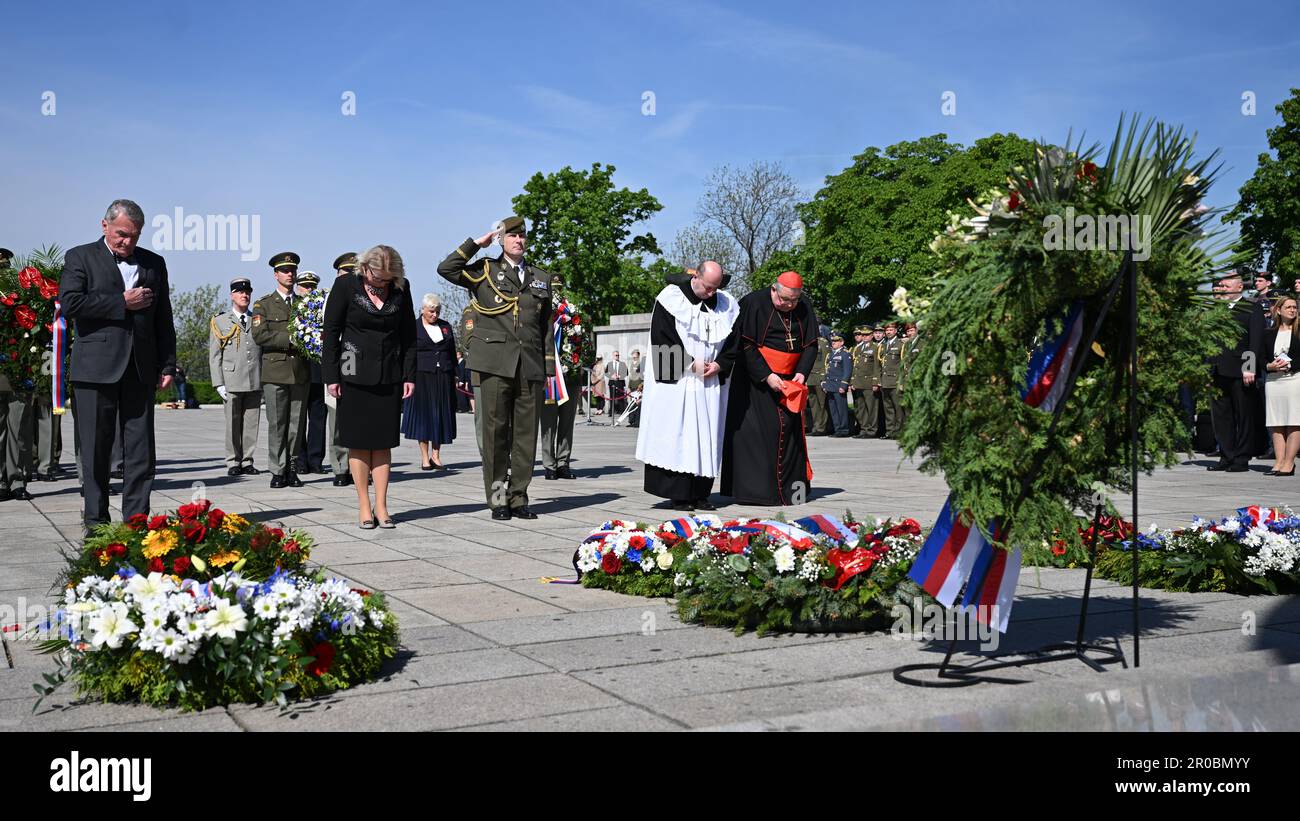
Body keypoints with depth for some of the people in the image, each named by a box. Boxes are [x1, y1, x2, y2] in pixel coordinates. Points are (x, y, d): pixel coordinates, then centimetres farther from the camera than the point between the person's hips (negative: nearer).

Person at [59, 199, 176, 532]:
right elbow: (69, 303, -11)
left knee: (141, 449, 1)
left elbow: (163, 319, 16)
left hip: (141, 369, 3)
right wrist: (123, 302, -11)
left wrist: (167, 365, 8)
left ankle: (136, 519, 7)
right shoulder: (80, 258, 5)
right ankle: (95, 521, 11)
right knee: (96, 449, 3)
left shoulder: (154, 263, 16)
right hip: (97, 368, -3)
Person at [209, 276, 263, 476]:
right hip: (232, 382, -2)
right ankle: (233, 463, 6)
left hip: (255, 382, 2)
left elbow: (265, 351, 15)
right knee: (233, 424, -1)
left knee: (252, 424, 2)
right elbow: (214, 356, 4)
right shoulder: (220, 321, 9)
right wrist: (219, 384, -5)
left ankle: (247, 462, 9)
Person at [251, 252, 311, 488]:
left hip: (300, 371, 3)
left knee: (297, 423, 3)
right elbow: (259, 335, -7)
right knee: (277, 424, -3)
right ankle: (278, 471, 1)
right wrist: (289, 340, -15)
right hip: (275, 372, -3)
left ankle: (292, 469, 8)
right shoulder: (264, 304, 6)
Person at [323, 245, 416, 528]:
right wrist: (331, 376, -7)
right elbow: (331, 332, -2)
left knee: (383, 442, 3)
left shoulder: (401, 289, 4)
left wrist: (409, 375, 4)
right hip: (355, 375, -2)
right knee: (358, 442, 2)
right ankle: (364, 506, 8)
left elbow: (408, 335, 10)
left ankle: (381, 506, 7)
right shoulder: (346, 286, -5)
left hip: (389, 376, 2)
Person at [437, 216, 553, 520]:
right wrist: (477, 243, -1)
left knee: (526, 433, 3)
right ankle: (498, 499, 5)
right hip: (496, 365, -3)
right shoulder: (485, 271, 10)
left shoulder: (542, 278, 19)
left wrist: (549, 368, 16)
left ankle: (518, 498, 10)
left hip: (530, 367, 3)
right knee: (495, 431, -2)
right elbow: (446, 269, -5)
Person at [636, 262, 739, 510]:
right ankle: (679, 495, -3)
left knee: (707, 438, 3)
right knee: (676, 435, -6)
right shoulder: (671, 298, -5)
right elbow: (662, 338, -10)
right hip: (675, 380, -4)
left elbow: (735, 341, 10)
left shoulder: (726, 304, 8)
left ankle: (700, 494, 8)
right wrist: (690, 363, -12)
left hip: (710, 384, 4)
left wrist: (719, 364, -7)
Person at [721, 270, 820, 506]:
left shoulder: (805, 309, 4)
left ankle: (788, 489, 8)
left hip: (788, 382, 5)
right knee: (756, 431, -9)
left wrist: (802, 373, -8)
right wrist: (766, 376, -19)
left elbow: (810, 345, 8)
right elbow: (745, 346, -13)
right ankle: (755, 489, -6)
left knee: (789, 430, 2)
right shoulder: (753, 304, -11)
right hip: (755, 380, -5)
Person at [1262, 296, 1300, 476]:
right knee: (1277, 424, 2)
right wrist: (1270, 366, -7)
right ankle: (1279, 461, 4)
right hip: (1273, 381, 4)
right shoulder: (1269, 333, 14)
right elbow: (1261, 358, 11)